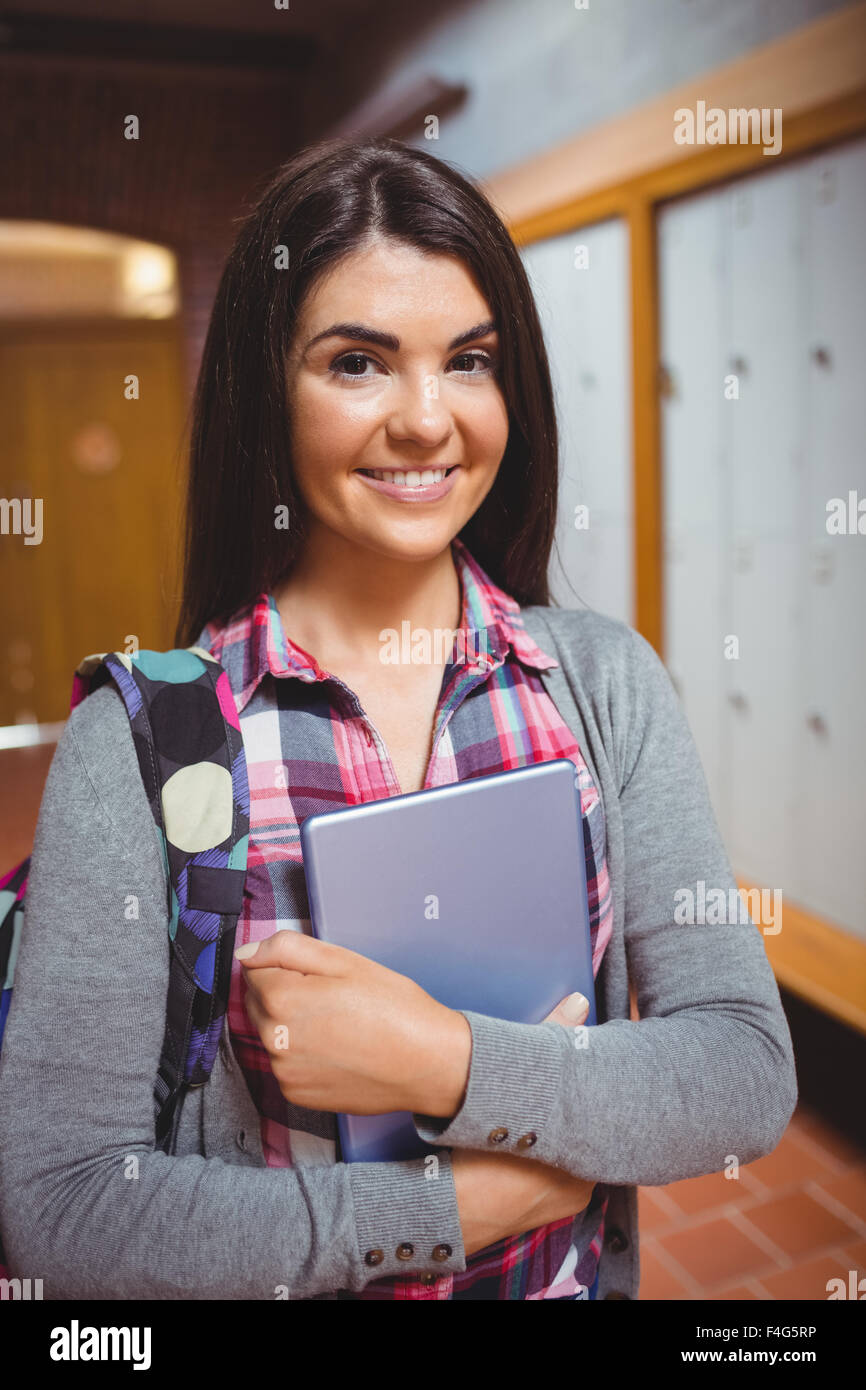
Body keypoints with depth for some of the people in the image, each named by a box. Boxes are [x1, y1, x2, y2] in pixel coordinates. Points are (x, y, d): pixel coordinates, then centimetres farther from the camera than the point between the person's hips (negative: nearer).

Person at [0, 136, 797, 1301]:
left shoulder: (606, 681, -12)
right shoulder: (139, 740, -19)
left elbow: (750, 1080, -14)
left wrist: (446, 1064, -26)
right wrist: (462, 1203, -20)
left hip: (581, 1276, 2)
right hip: (279, 1283, -1)